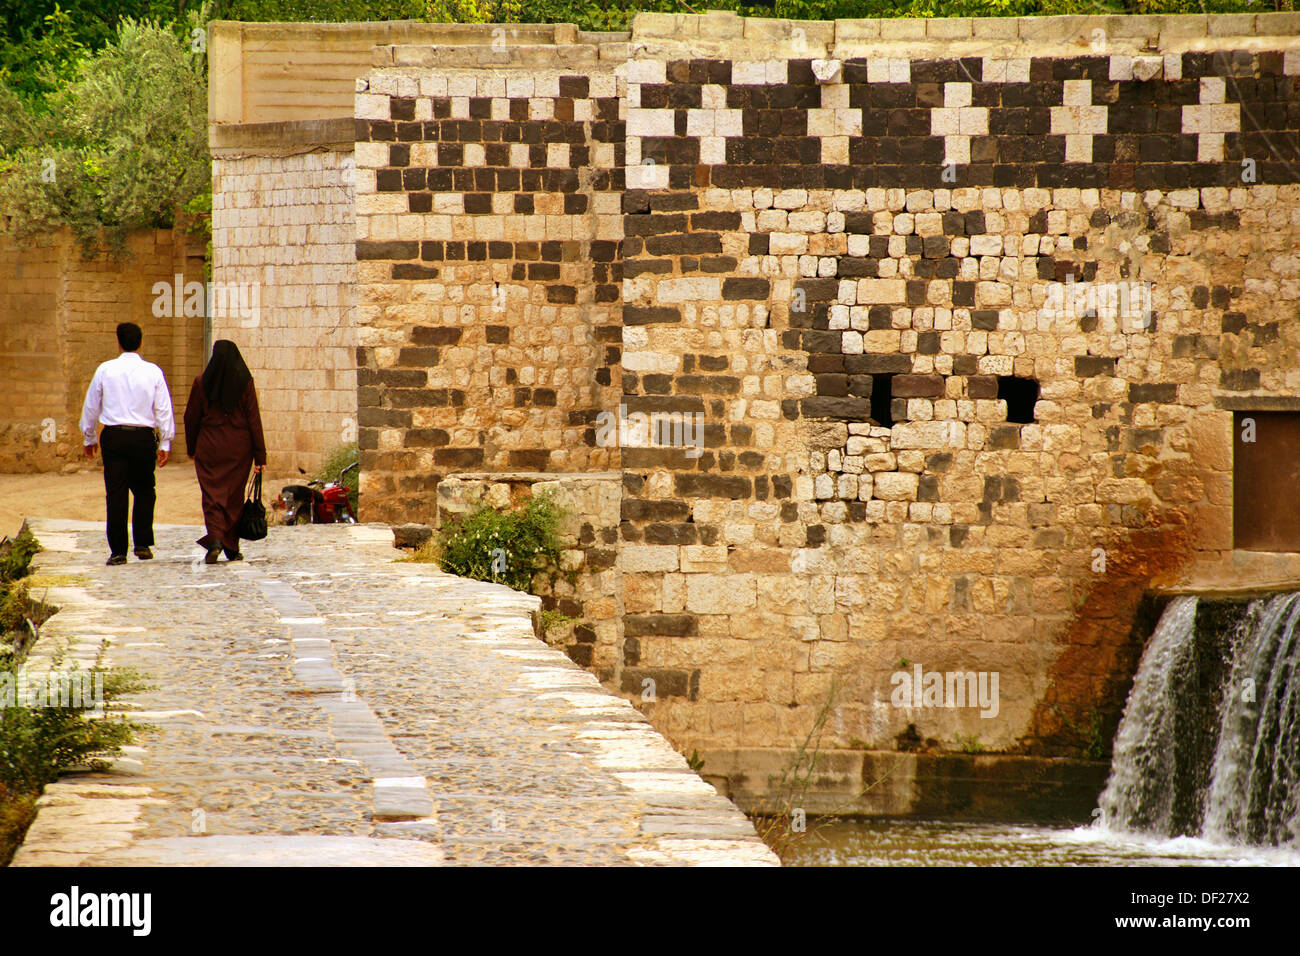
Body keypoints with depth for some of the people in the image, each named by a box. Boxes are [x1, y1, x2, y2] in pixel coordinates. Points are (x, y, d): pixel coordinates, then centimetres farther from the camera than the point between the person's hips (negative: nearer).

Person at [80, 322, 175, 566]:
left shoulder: (105, 370, 0)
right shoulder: (153, 372, 0)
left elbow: (91, 406, 8)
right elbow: (164, 409, 0)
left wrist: (89, 438, 20)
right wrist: (165, 443, 6)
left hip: (113, 436, 0)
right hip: (143, 436, 0)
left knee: (115, 493, 1)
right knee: (144, 492, 14)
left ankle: (118, 550, -1)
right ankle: (143, 544, 7)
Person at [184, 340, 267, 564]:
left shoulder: (202, 382, -3)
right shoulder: (245, 383, -4)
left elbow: (191, 417, 3)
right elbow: (254, 420, -5)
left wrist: (191, 448, 16)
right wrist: (260, 456, -3)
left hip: (209, 446, -1)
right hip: (239, 446, 1)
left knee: (212, 495, 0)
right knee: (235, 496, 11)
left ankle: (215, 539, -23)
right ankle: (232, 548, 16)